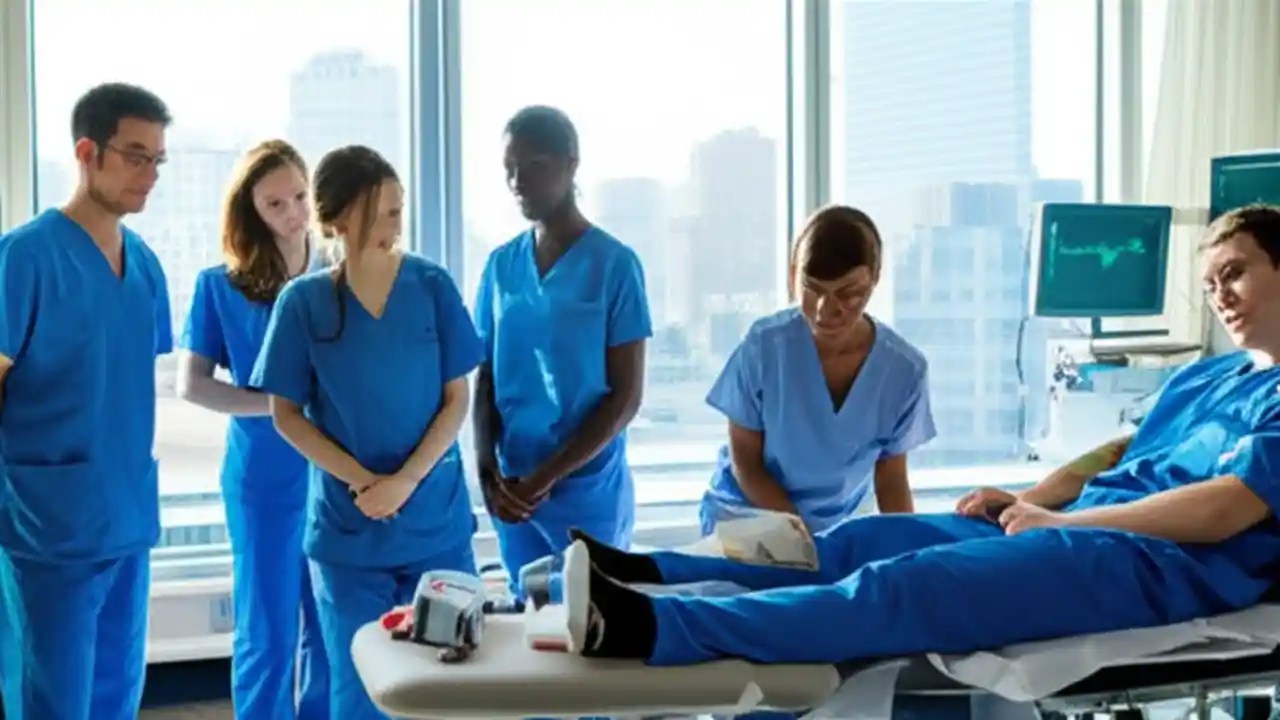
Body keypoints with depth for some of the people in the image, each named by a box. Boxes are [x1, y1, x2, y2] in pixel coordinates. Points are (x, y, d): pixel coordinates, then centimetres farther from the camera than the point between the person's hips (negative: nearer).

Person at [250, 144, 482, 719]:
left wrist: (406, 481, -13)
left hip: (437, 520, 1)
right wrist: (361, 481, -12)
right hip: (347, 527, -1)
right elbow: (286, 414, -1)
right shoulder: (303, 301, -4)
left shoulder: (432, 286, -2)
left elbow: (456, 399, -1)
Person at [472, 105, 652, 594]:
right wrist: (488, 469, -5)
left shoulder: (613, 264, -7)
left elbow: (626, 397, -9)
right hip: (512, 491, 4)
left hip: (588, 491, -4)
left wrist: (545, 479, -13)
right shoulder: (502, 265, 6)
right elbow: (485, 378, 11)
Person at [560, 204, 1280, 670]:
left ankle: (651, 627, -38)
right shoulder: (1200, 378, 27)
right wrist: (1026, 500, 12)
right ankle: (650, 573, -9)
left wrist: (1056, 518, -9)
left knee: (909, 582, -27)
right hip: (1077, 529, 9)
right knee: (863, 541, -5)